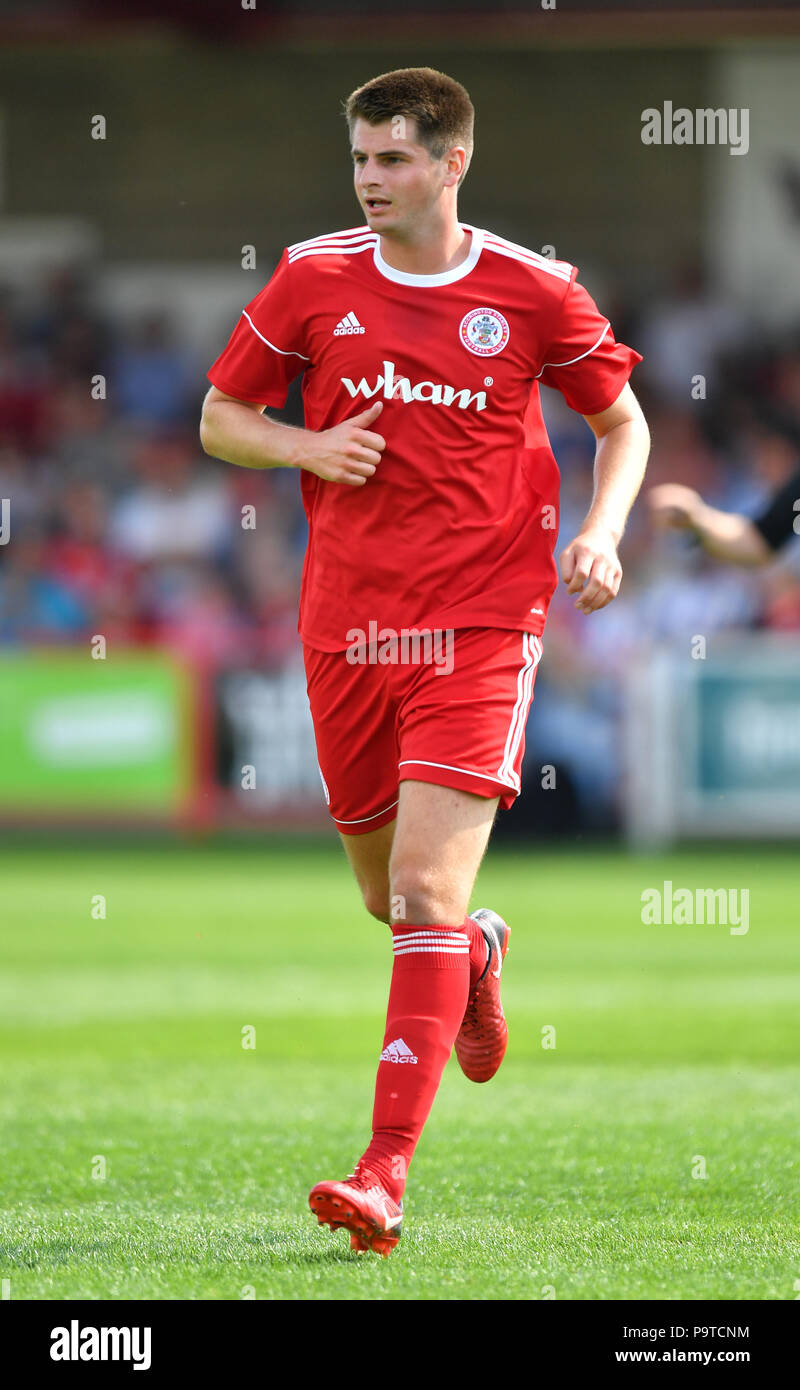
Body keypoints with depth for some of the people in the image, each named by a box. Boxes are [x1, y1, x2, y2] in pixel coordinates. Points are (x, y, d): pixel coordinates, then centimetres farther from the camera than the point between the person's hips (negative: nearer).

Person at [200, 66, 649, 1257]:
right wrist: (308, 447, -8)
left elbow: (624, 421, 13)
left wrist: (601, 534, -5)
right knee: (387, 892, 13)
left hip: (479, 630, -3)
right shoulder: (315, 279, 2)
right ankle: (477, 955, 52)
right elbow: (220, 418, 13)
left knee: (427, 886, -16)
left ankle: (386, 1176, -18)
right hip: (347, 626, 3)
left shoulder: (534, 293, -3)